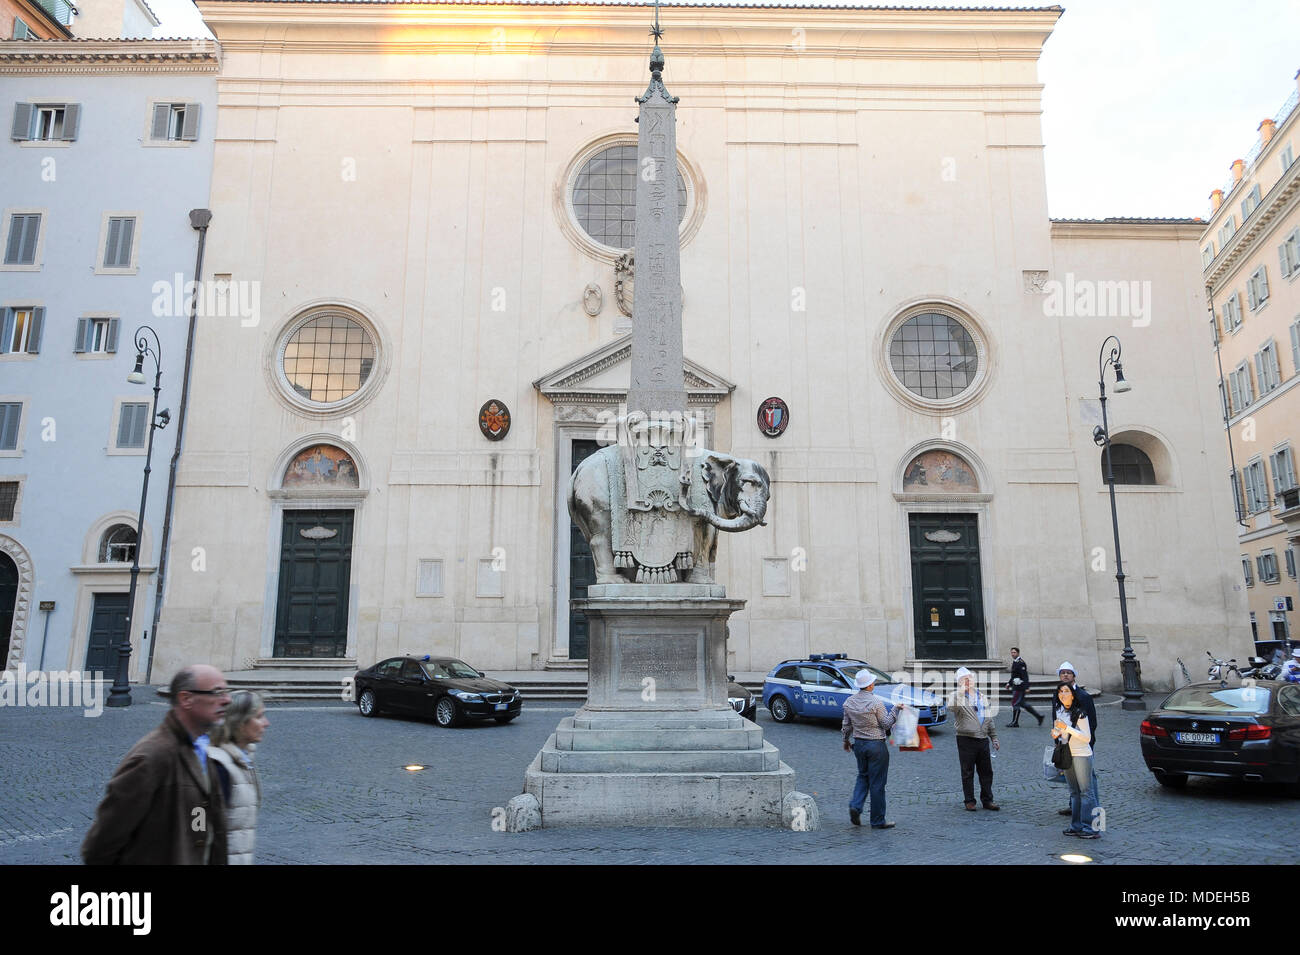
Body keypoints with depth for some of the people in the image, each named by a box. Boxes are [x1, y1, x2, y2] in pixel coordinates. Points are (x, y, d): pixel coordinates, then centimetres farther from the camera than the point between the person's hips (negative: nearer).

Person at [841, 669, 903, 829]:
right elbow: (886, 723, -11)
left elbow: (846, 725, 9)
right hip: (876, 745, -6)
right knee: (877, 783, 3)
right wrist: (897, 709, -4)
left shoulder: (849, 702, 1)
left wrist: (846, 741, 23)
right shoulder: (875, 701, -19)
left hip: (858, 744, 6)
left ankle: (855, 806, 1)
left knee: (863, 776, 22)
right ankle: (877, 821, 11)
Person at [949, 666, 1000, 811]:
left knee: (986, 772, 10)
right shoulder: (957, 695, -3)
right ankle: (970, 801, 12)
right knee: (968, 773, 3)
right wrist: (961, 692, -26)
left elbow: (989, 719, 21)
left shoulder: (982, 697, 15)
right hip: (966, 739, -5)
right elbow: (952, 708, -27)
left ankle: (987, 800, 22)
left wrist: (994, 738, 17)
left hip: (983, 739, 5)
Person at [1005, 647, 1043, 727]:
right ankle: (1038, 717, 21)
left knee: (1015, 703, -5)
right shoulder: (1014, 662, 14)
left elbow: (1025, 676, -21)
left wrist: (1026, 688, -24)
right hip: (1016, 686, 10)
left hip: (1020, 687, -10)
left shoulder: (1020, 662, -16)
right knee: (1022, 703, 13)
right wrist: (1009, 683, 23)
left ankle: (1015, 722, 4)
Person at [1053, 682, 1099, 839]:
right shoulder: (1059, 712, 10)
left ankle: (1089, 828, -4)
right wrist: (1056, 735, 2)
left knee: (1085, 791, -5)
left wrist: (1066, 728, -22)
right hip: (1067, 755, 7)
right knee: (1074, 792, 10)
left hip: (1082, 755, -7)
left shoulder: (1079, 714, -13)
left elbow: (1087, 737, -17)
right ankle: (1076, 826, 14)